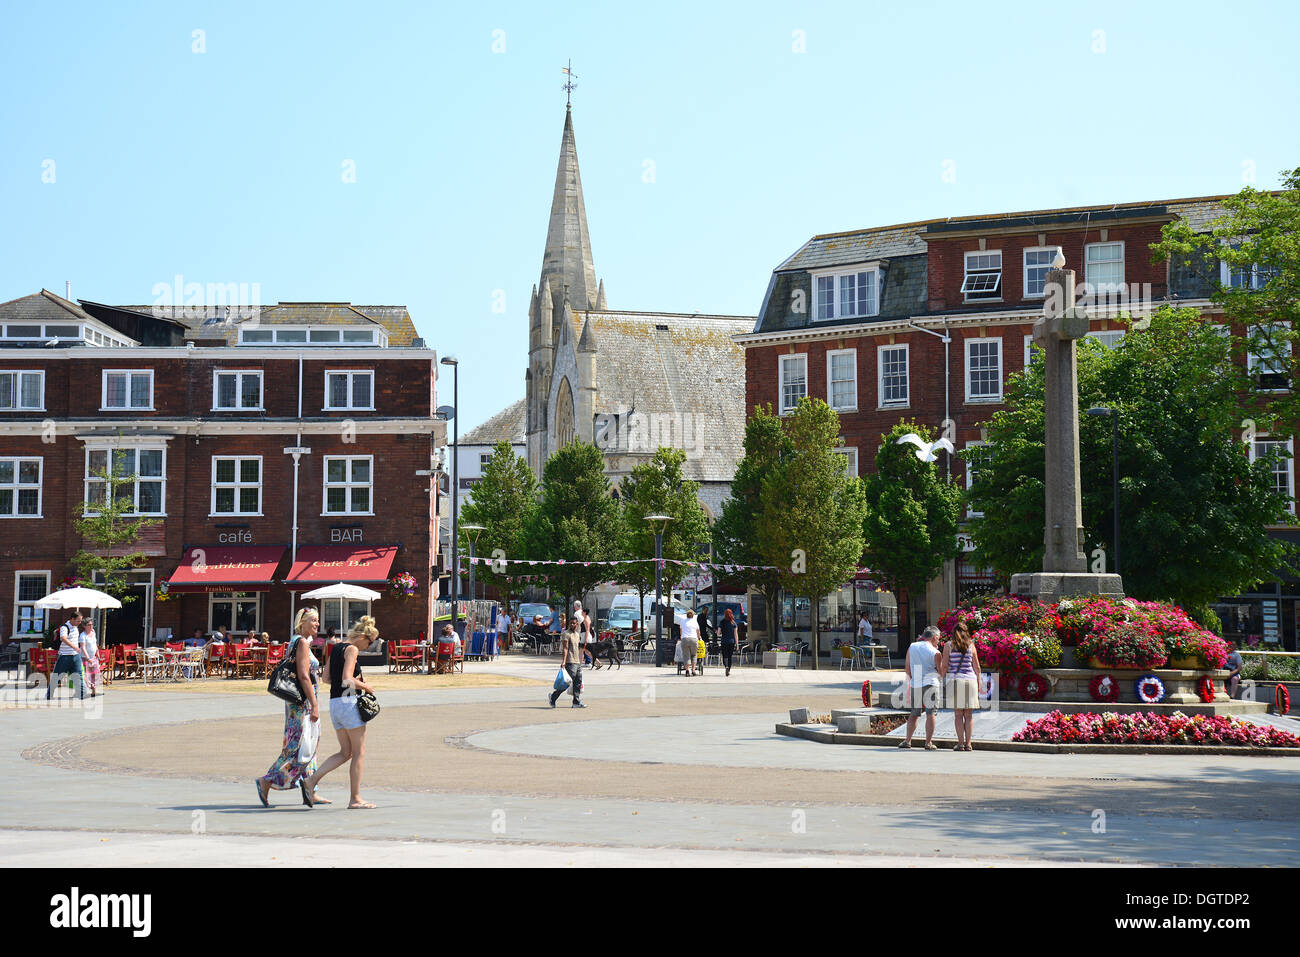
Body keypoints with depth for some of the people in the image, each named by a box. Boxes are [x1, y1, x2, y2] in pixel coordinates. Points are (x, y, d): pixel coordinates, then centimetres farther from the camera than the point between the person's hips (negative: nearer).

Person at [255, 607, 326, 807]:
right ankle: (266, 781, -2)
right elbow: (303, 676, -21)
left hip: (301, 702, 10)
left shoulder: (297, 642, 15)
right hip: (302, 700, -10)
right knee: (299, 746, -7)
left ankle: (309, 793, 12)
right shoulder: (302, 642, -14)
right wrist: (314, 705, -23)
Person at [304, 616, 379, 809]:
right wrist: (366, 687, -5)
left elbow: (327, 678, 19)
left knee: (345, 752, 12)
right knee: (359, 752, 0)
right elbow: (347, 679, -21)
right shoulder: (352, 649, -10)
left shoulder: (336, 649, 16)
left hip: (334, 703, 9)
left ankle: (311, 781, 0)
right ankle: (355, 799, 0)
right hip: (348, 701, -9)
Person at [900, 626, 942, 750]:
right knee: (930, 714, 2)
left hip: (915, 685, 4)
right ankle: (928, 743, 0)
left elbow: (908, 669, 10)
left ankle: (907, 741, 12)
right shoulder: (935, 652, -4)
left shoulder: (911, 647, 8)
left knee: (913, 714, 13)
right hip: (930, 684, -4)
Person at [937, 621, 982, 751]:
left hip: (954, 680, -1)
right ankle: (968, 743, 2)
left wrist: (941, 680, 6)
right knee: (968, 714, 5)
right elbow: (976, 667, 7)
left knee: (958, 714, 1)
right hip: (970, 680, 1)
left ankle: (960, 743, -4)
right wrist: (978, 683, 15)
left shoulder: (948, 645, 1)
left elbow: (944, 666, -3)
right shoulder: (971, 645, 5)